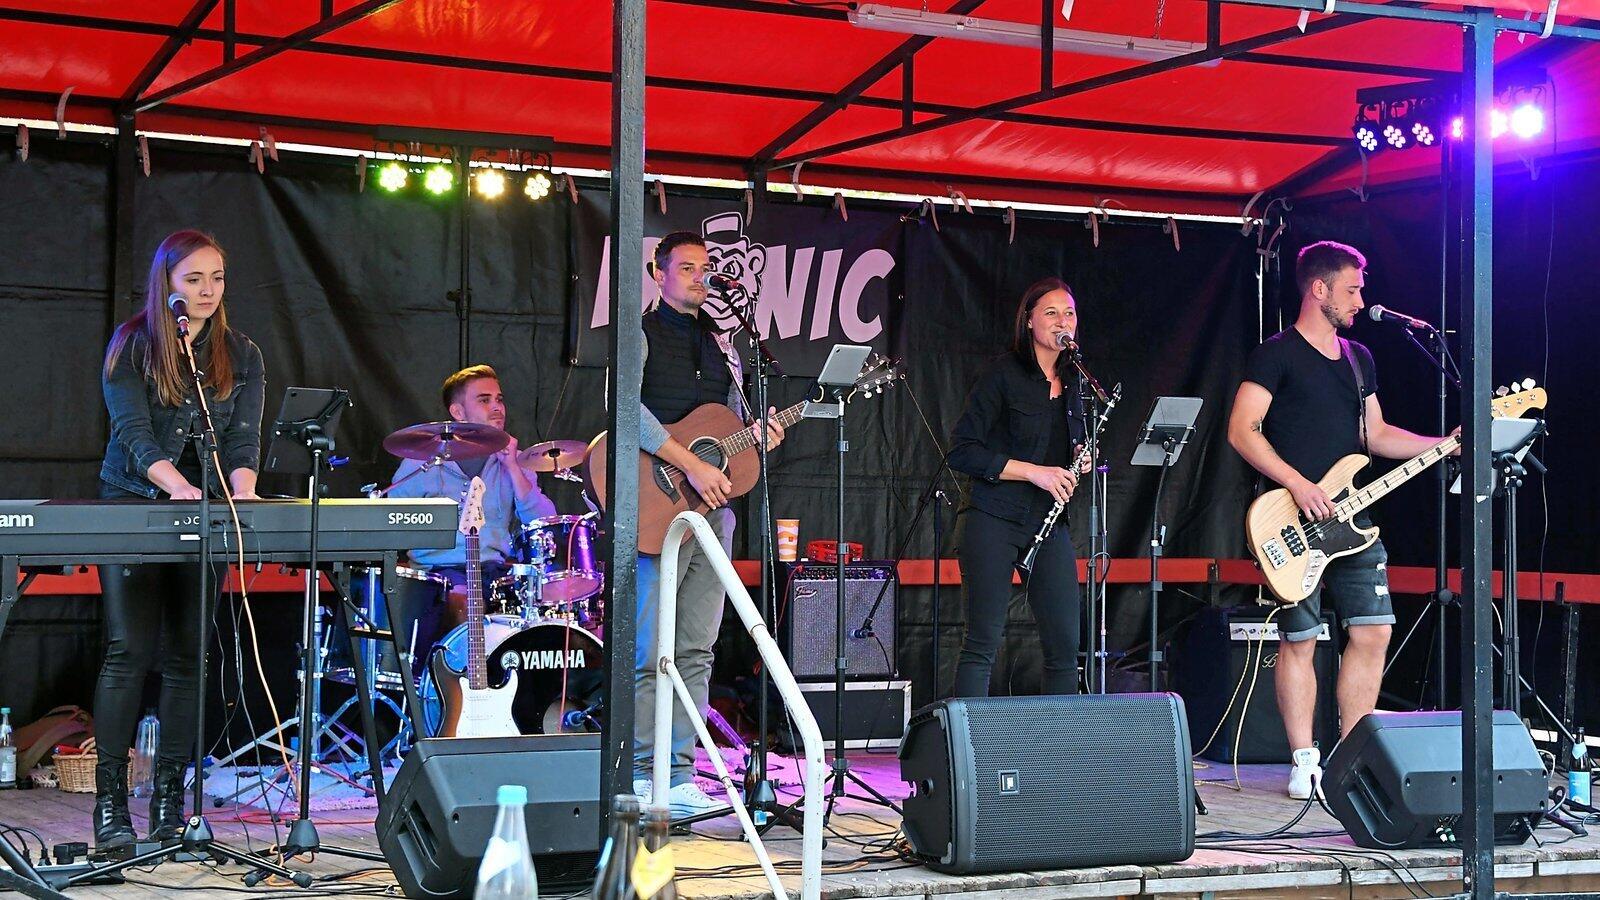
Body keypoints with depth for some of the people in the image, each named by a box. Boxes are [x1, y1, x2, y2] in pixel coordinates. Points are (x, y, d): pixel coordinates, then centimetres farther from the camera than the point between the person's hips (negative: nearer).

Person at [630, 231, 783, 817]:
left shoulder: (721, 346, 21)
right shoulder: (640, 334, 0)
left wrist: (759, 434, 0)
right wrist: (692, 466, -21)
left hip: (713, 505, 7)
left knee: (696, 652, 5)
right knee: (649, 653, -8)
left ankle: (680, 778, 7)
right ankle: (641, 777, -4)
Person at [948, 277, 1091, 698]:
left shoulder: (1074, 382, 13)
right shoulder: (1003, 374, -6)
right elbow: (962, 452, -11)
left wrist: (1080, 461, 3)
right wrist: (1033, 472, -15)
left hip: (1050, 525, 6)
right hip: (994, 521, -6)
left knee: (1065, 644, 2)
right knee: (982, 642, -4)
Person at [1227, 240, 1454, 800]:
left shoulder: (1358, 358, 18)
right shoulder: (1276, 355, -6)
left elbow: (1375, 436, 20)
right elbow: (1242, 430, -13)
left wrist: (1445, 443, 7)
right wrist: (1298, 485, -19)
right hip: (1295, 523, -7)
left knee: (1373, 631, 2)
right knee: (1300, 640, -2)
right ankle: (1305, 763, 5)